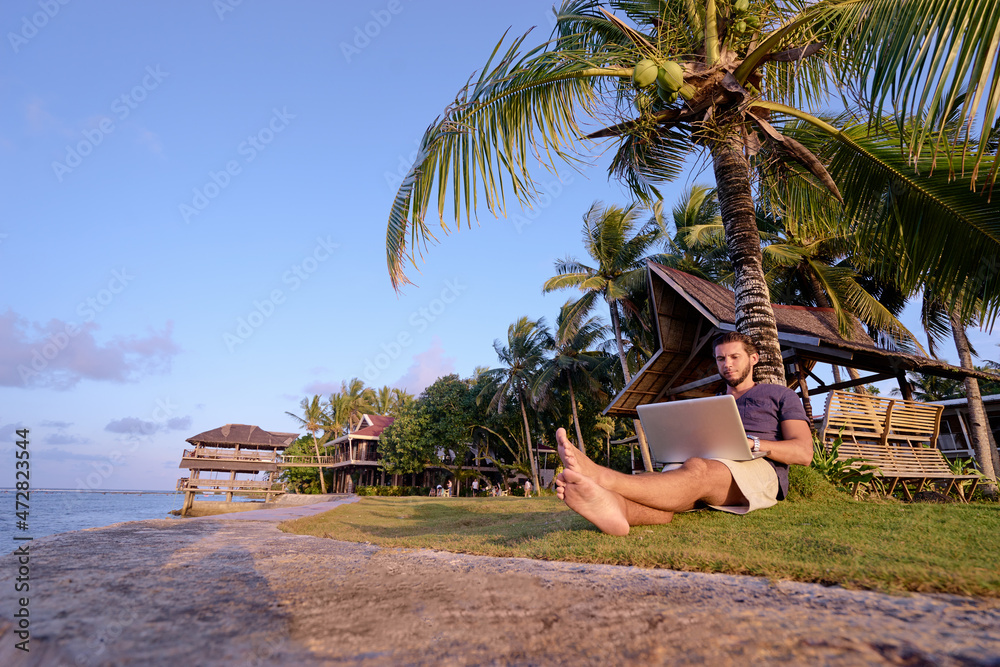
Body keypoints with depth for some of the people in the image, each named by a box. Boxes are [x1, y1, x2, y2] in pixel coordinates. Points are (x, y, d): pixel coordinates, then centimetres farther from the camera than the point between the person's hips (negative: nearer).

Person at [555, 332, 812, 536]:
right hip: (712, 467, 4)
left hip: (760, 470, -4)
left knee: (697, 469, -37)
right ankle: (614, 506, -66)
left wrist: (749, 442, -9)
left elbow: (804, 453, 7)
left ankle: (600, 476, -61)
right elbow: (696, 447, 22)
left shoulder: (780, 395, 21)